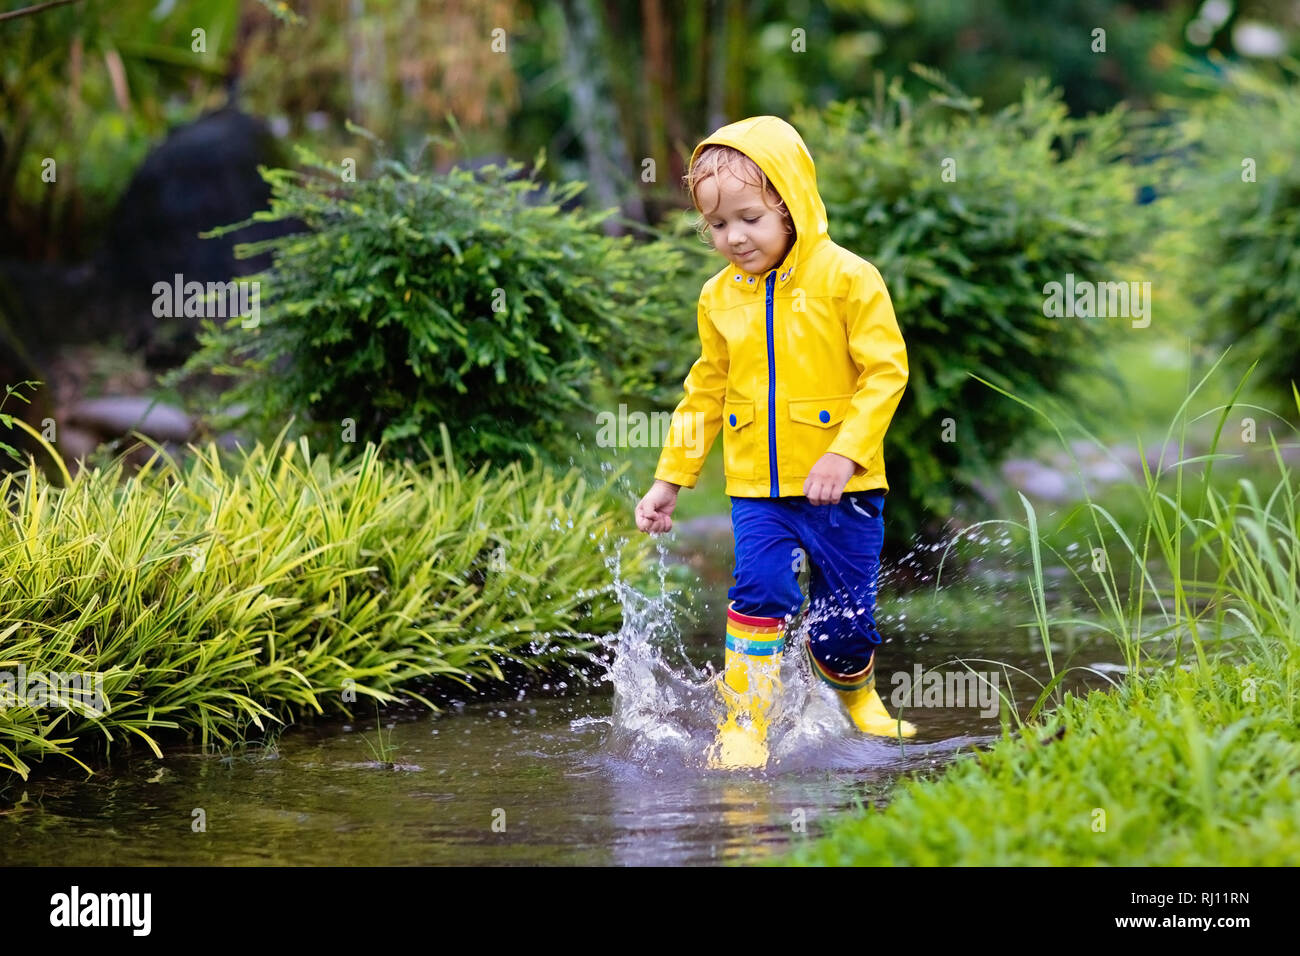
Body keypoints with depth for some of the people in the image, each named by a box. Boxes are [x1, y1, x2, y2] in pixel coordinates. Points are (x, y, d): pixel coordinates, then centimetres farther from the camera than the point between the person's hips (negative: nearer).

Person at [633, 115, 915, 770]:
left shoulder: (846, 279, -8)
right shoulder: (720, 298, 7)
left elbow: (886, 371, -11)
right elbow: (705, 392, 17)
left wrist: (846, 452, -21)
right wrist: (670, 478, 16)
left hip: (840, 488, -3)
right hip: (756, 489, 3)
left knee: (842, 619, 6)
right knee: (760, 593, -16)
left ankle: (858, 698, 36)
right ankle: (744, 726, -7)